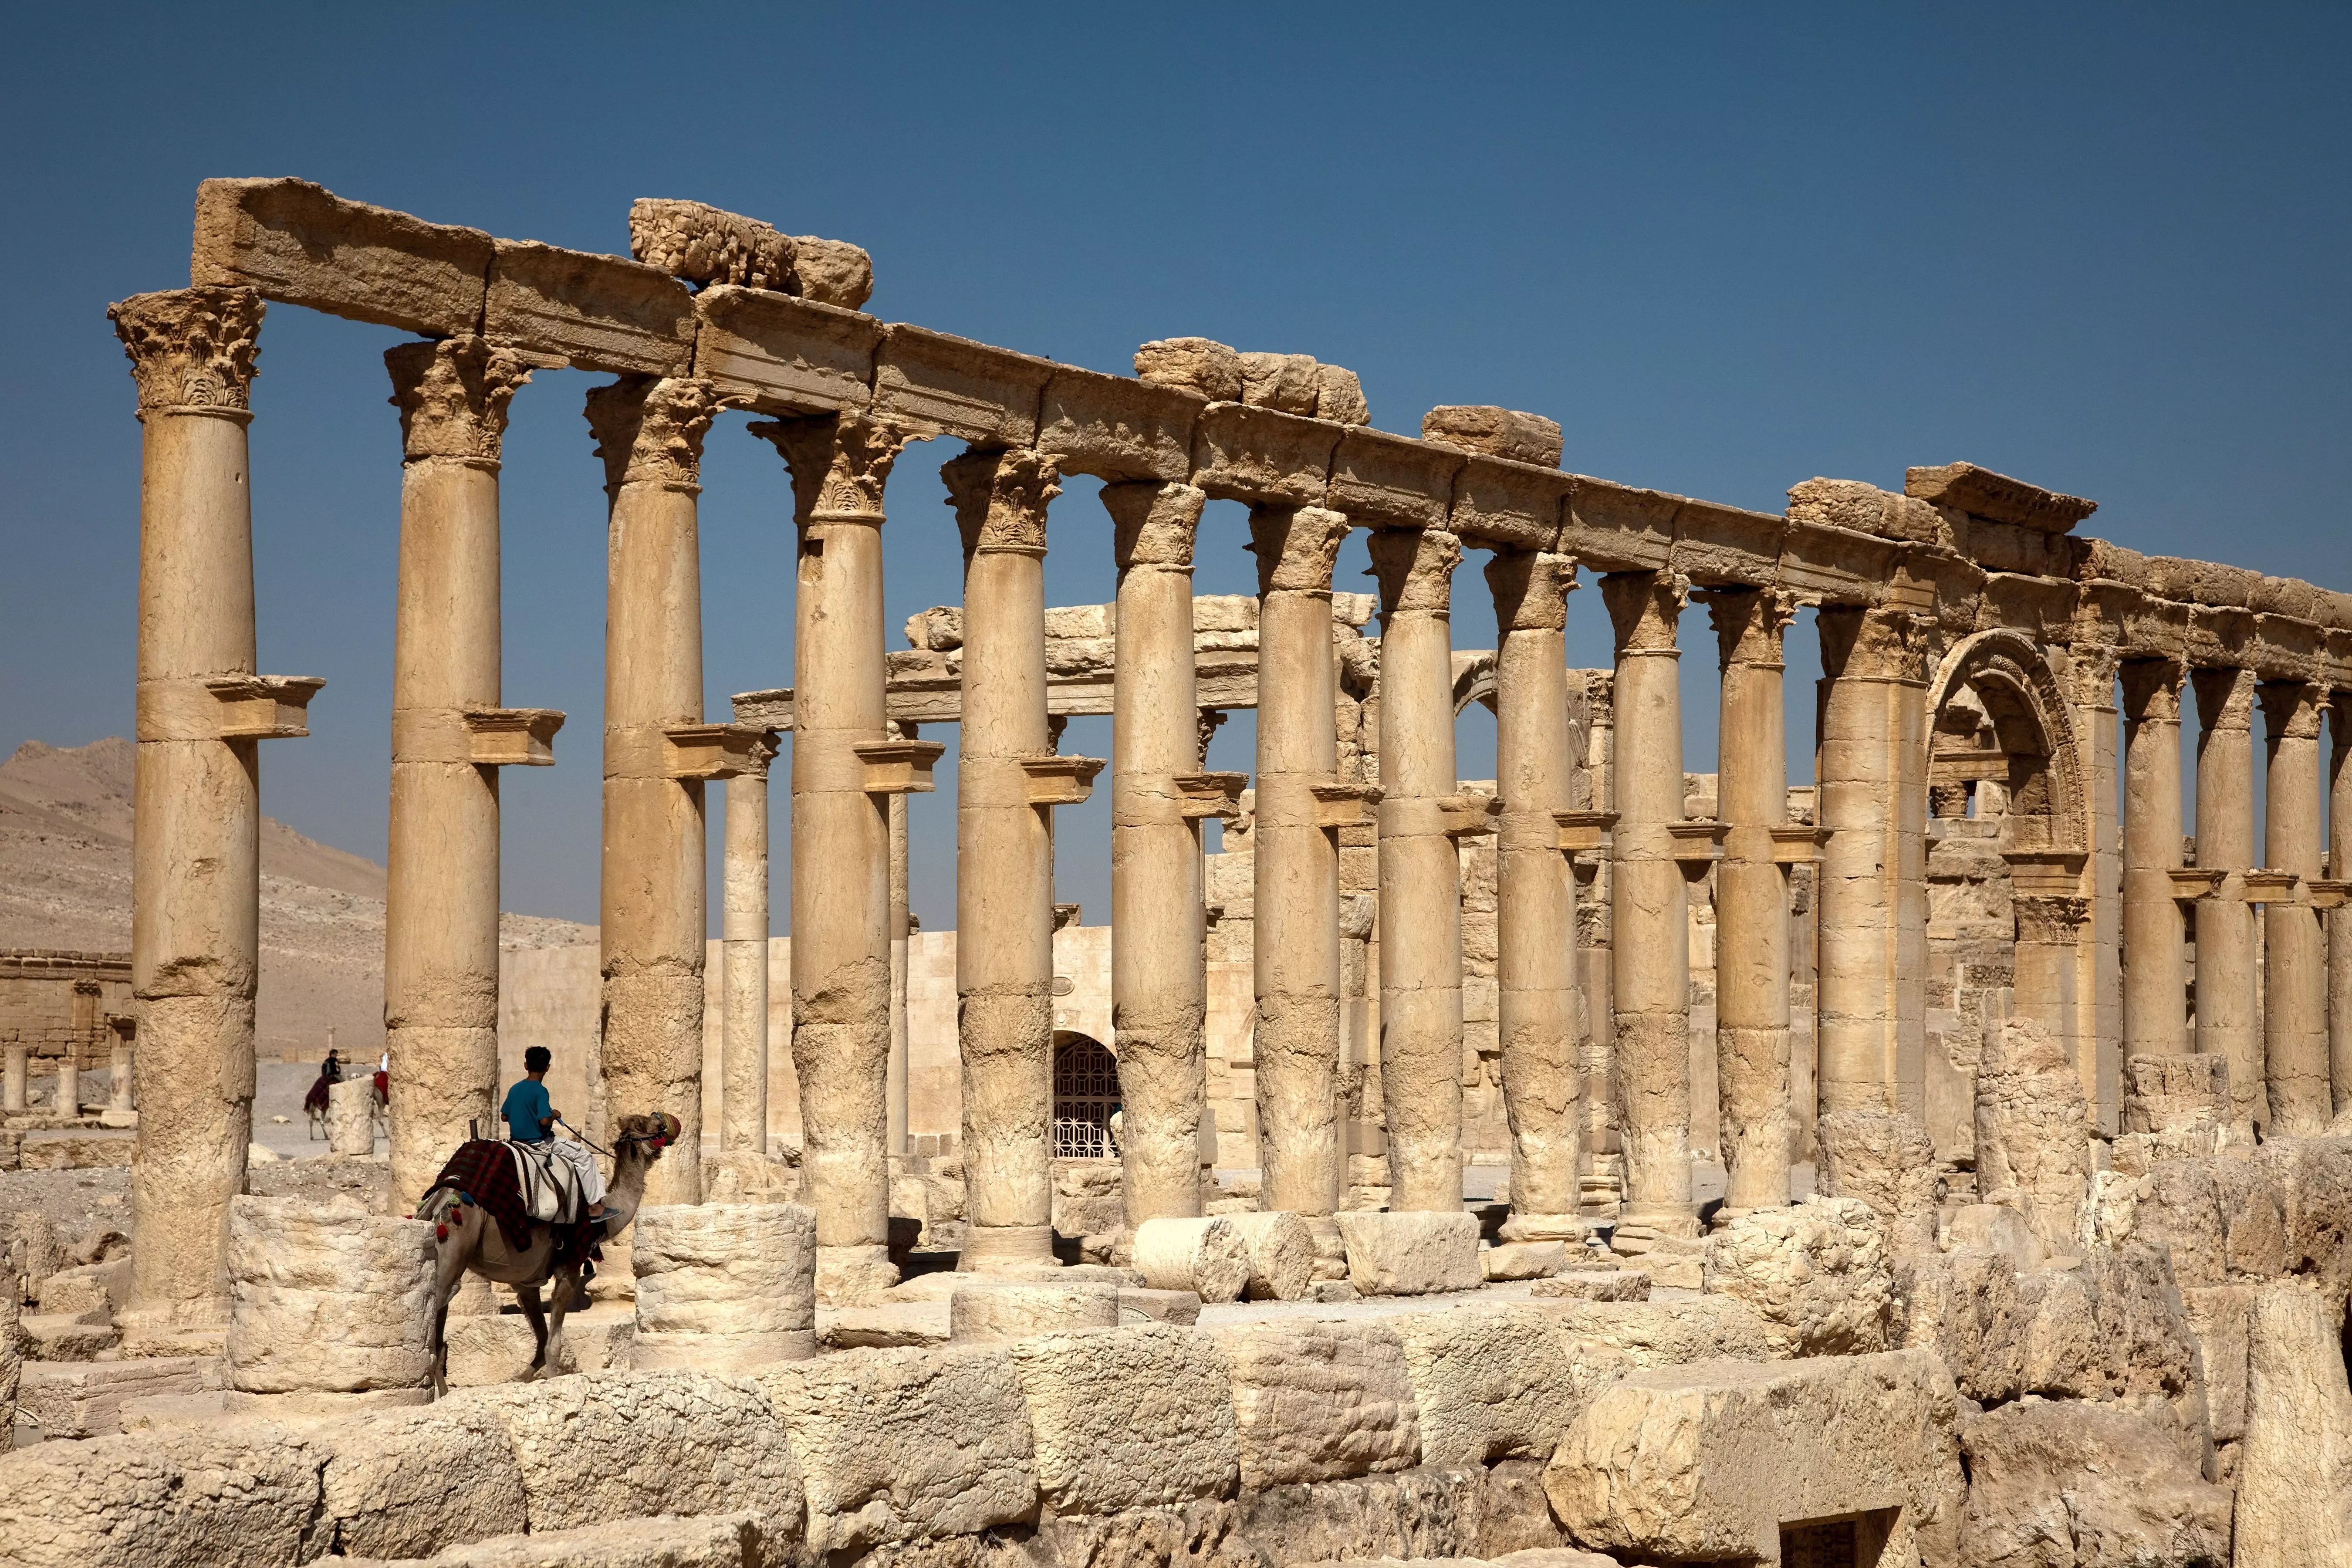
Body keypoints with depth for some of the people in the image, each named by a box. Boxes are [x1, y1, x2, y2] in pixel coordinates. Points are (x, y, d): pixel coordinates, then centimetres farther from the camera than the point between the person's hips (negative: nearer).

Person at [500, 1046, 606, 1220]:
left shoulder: (515, 1089, 4)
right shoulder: (540, 1091, -19)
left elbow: (504, 1116, 12)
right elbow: (545, 1120, -27)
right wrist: (555, 1115, -6)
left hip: (517, 1139, 8)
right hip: (539, 1143, -8)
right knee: (584, 1155, 2)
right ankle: (595, 1205, -3)